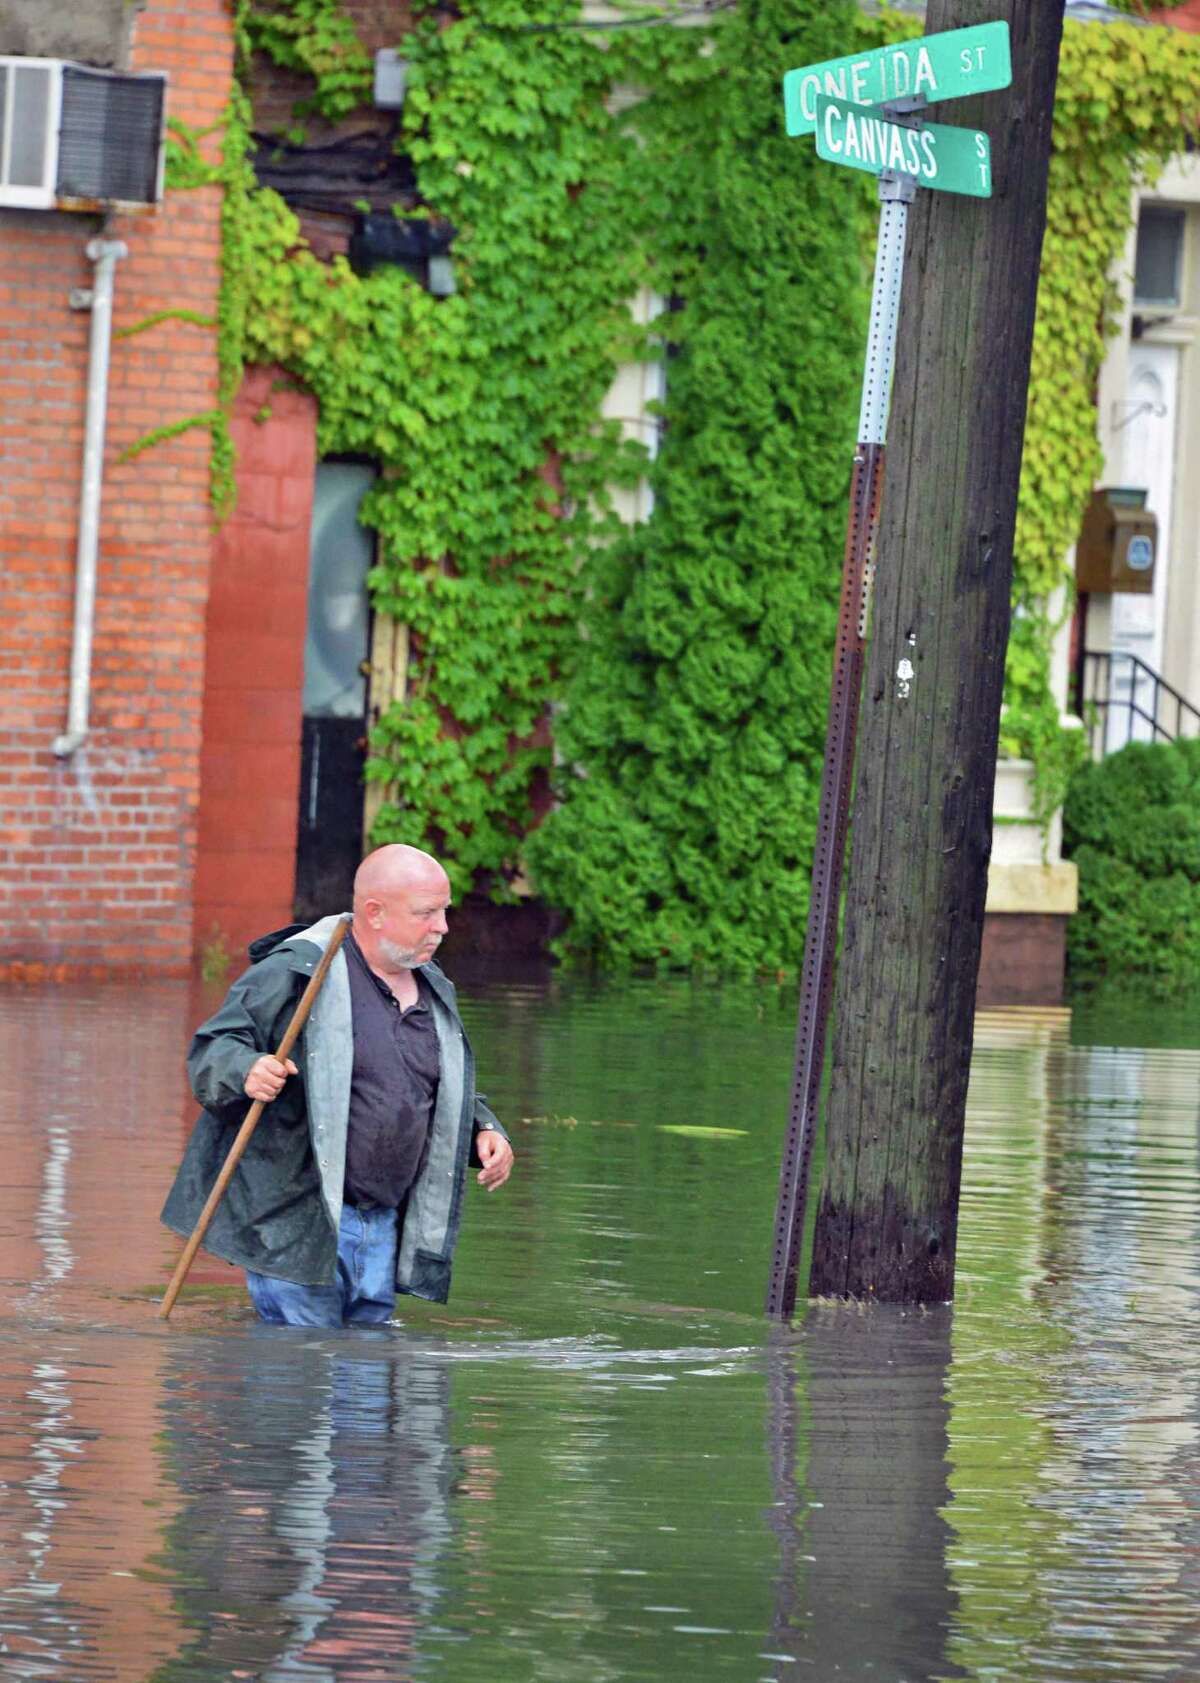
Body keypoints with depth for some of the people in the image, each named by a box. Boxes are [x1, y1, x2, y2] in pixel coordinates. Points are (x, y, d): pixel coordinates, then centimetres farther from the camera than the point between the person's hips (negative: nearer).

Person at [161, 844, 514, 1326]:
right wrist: (245, 1071, -28)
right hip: (297, 1223, -7)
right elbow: (211, 1051, -6)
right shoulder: (294, 972, -7)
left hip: (384, 1228, 7)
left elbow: (450, 1093, 29)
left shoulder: (432, 992, 16)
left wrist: (483, 1130, 9)